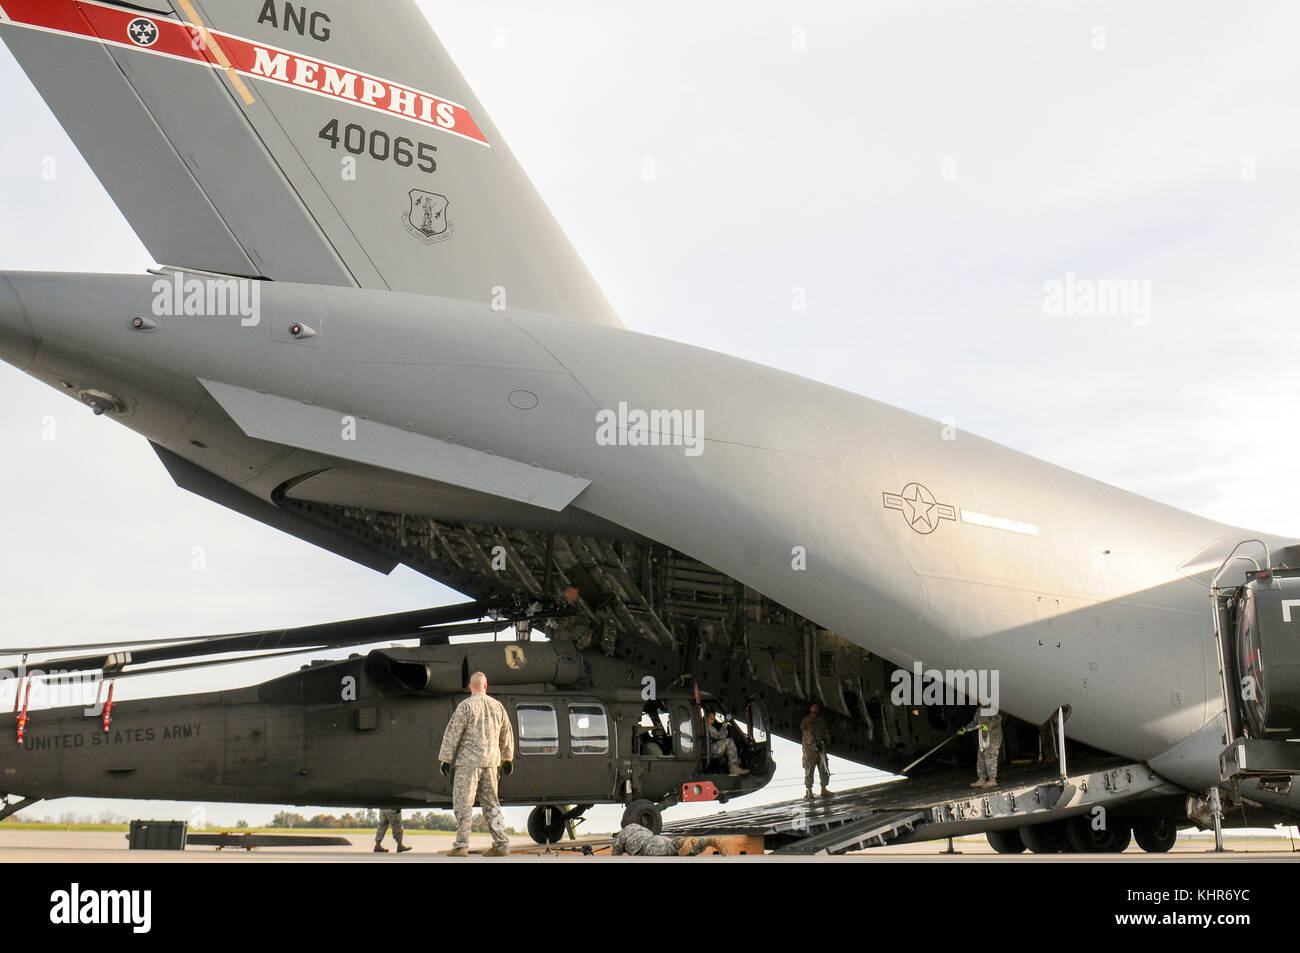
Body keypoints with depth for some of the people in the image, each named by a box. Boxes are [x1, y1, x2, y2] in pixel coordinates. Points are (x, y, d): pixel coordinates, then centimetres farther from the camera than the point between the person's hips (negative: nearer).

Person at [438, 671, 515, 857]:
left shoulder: (465, 706, -7)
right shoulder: (498, 706, 10)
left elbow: (453, 734, -8)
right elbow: (507, 735, 19)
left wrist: (444, 758, -2)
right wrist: (507, 758, 30)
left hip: (469, 760, -5)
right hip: (491, 761, 5)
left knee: (463, 802, -2)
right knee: (491, 803, 11)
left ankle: (461, 845, -5)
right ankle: (501, 844, 9)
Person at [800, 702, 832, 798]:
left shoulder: (821, 721, 13)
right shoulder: (805, 722, -5)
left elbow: (826, 732, 15)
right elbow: (809, 736, -14)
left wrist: (826, 740, -5)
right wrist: (816, 746, -21)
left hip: (821, 749, 6)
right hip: (809, 750, -6)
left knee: (825, 770, 7)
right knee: (809, 771, -3)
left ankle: (824, 790, 17)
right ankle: (809, 792, 3)